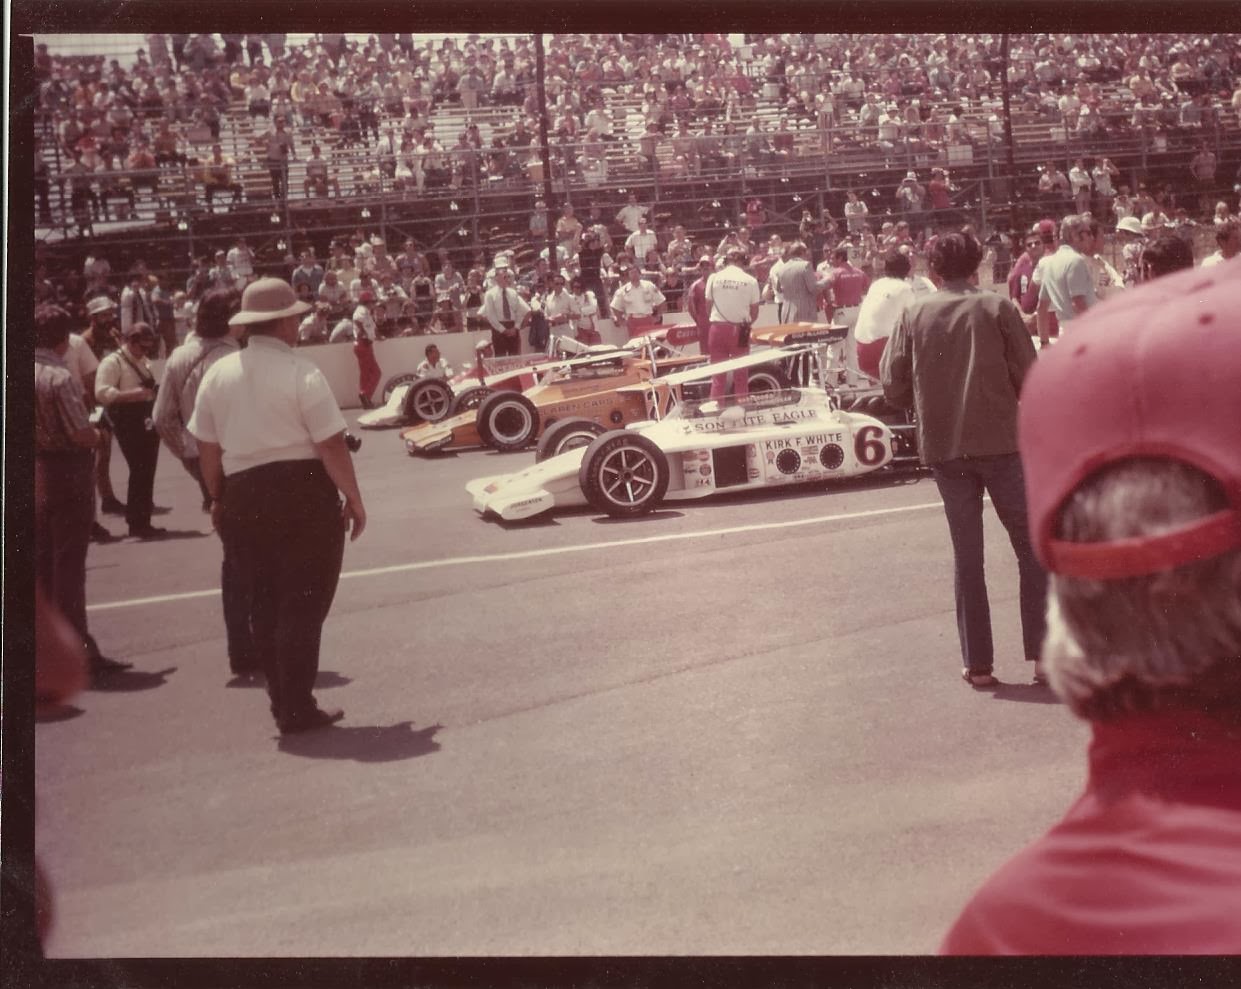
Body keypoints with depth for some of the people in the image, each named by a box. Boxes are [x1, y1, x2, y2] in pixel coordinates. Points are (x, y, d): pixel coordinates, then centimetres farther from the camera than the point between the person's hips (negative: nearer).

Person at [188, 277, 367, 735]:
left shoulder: (218, 373, 5)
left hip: (241, 496, 5)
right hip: (303, 494, -5)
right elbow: (331, 444, -13)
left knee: (265, 604, 15)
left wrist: (219, 500, 21)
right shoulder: (300, 372, -11)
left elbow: (207, 448, 9)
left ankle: (282, 701, 21)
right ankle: (297, 709, 5)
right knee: (304, 604, 3)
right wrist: (353, 498, -3)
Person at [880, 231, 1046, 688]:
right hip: (1000, 440, -2)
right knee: (1032, 547, 8)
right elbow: (1029, 377, -5)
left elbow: (893, 385, 1)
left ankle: (977, 663, 10)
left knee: (966, 553, 10)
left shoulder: (914, 314, 2)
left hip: (943, 446, 2)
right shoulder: (997, 308, -3)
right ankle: (1043, 653, 3)